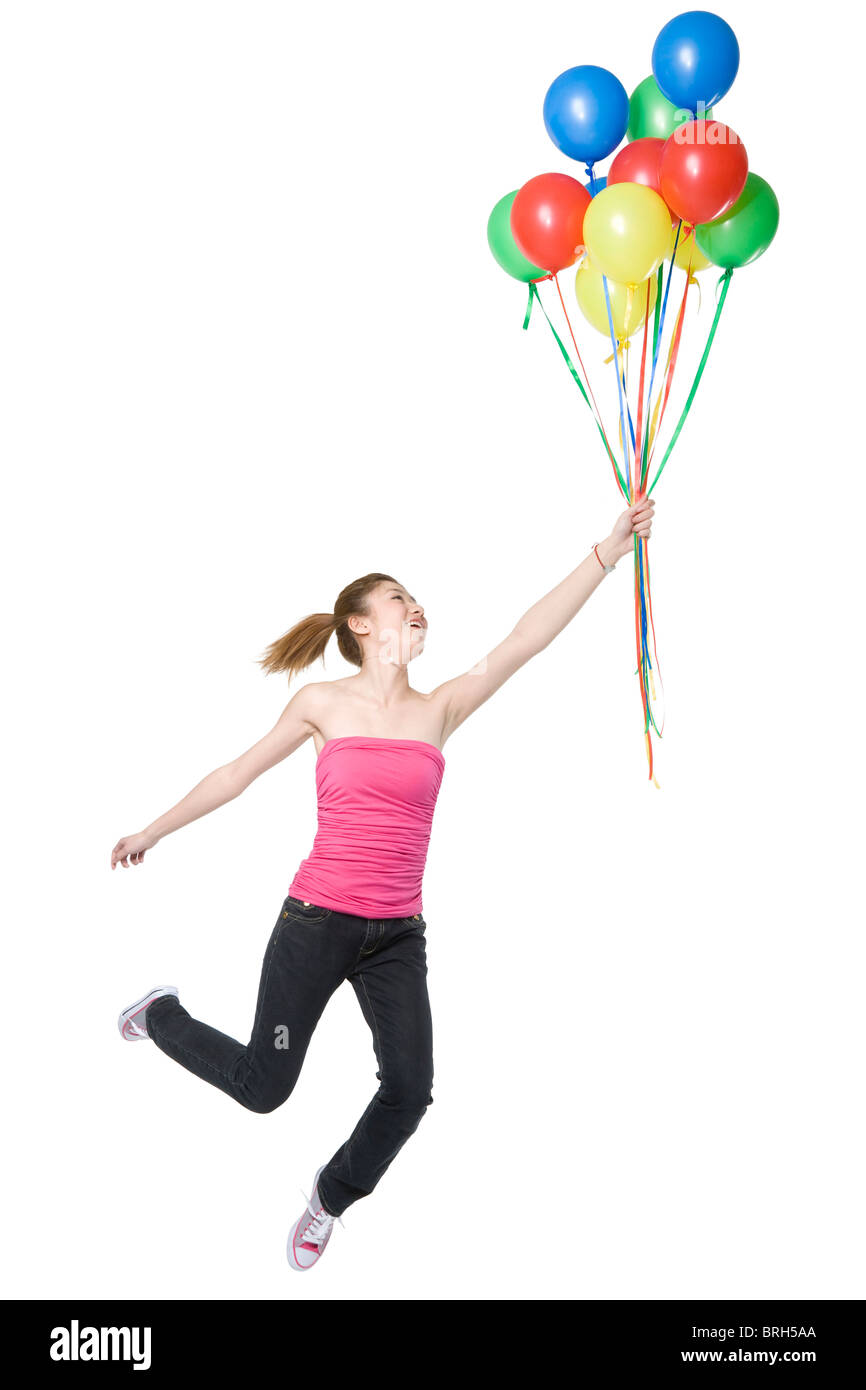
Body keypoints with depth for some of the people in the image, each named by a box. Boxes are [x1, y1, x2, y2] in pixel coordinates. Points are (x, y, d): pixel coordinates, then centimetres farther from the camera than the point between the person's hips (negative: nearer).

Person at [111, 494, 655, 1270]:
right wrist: (153, 831, 16)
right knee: (263, 1087, 5)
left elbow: (523, 642, -9)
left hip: (397, 937, 3)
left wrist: (609, 552, -17)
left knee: (410, 1092, -2)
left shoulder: (438, 711, 2)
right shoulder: (324, 704, -4)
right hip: (317, 922, -3)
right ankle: (161, 1015, 35)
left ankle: (330, 1199, 28)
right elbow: (240, 773, 7)